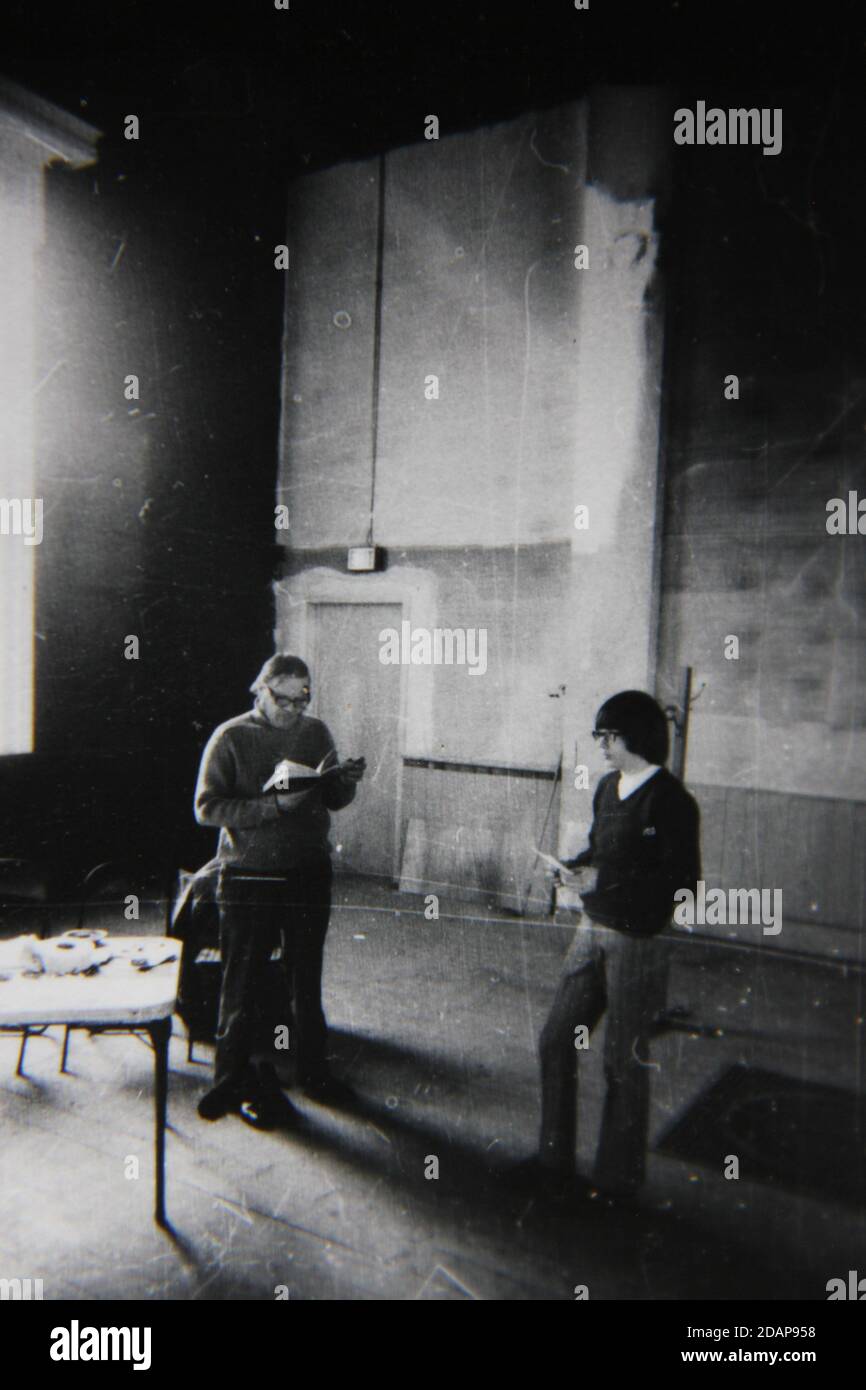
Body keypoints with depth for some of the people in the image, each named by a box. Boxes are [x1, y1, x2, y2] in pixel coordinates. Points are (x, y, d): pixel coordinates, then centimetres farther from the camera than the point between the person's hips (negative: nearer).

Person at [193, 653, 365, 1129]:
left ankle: (311, 1067, 32)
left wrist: (346, 780, -11)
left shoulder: (316, 733, 6)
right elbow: (206, 807, -14)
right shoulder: (231, 738, -7)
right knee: (244, 981, 3)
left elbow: (334, 801, 12)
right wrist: (274, 805, -23)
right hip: (249, 875, -4)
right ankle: (238, 1081, 19)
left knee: (306, 974, 15)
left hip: (309, 871, 4)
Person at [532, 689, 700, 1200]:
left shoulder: (670, 800, -16)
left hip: (638, 942, -7)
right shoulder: (608, 787, 6)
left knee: (626, 1061, 7)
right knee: (557, 1042, 11)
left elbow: (683, 881, -19)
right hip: (593, 929, 7)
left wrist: (605, 881, -22)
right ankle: (555, 1161, 28)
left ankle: (619, 1177, 26)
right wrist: (575, 866, -2)